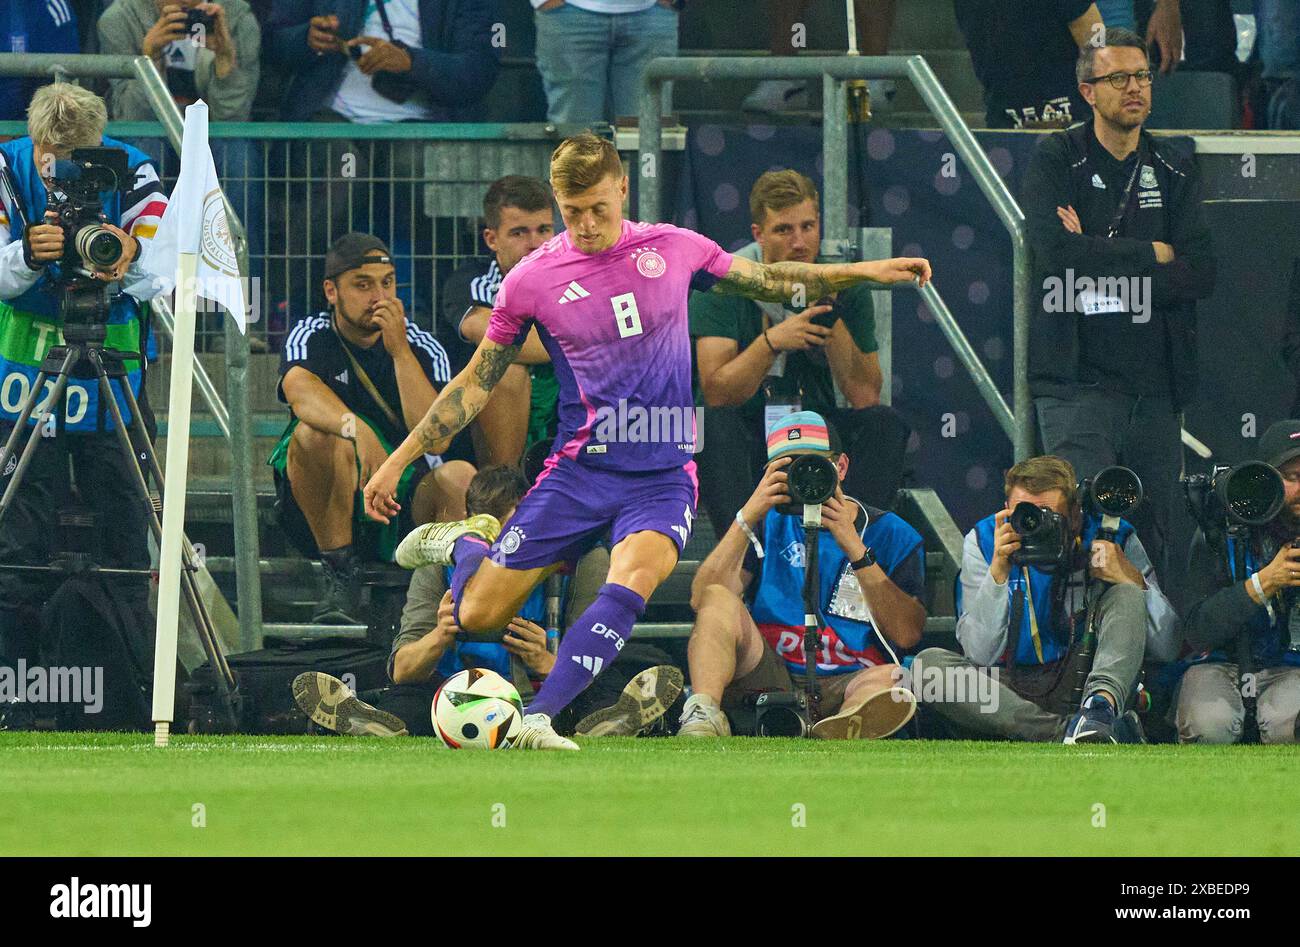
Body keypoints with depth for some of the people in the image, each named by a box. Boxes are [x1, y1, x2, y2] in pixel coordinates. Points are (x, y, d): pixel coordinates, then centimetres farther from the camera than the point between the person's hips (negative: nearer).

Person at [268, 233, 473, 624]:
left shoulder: (423, 349, 1)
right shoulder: (310, 338, -4)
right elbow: (302, 394, -30)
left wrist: (399, 350, -19)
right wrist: (356, 429, -52)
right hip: (320, 511, -1)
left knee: (460, 477, -29)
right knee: (316, 434, -32)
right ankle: (341, 576, -26)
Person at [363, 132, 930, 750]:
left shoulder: (673, 249, 2)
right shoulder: (532, 280, -2)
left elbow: (767, 281, 19)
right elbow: (476, 382, 7)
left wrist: (867, 272, 15)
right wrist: (399, 461, 6)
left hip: (663, 478, 0)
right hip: (579, 472, 0)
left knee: (634, 578, -32)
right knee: (478, 614, -2)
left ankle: (538, 719, -34)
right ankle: (464, 542, 34)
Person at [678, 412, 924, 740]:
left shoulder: (891, 534, 10)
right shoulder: (769, 524, 17)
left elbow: (907, 635, -6)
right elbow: (702, 599, 1)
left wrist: (853, 548, -11)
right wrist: (748, 517, -8)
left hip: (845, 684, -2)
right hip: (769, 680, 2)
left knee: (892, 679, -35)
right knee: (718, 599, -22)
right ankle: (702, 719, -45)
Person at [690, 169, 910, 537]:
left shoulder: (844, 284, -3)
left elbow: (865, 397, -9)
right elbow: (716, 394, -20)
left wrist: (832, 319, -21)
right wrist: (772, 341, -34)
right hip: (747, 437, -3)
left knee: (885, 424, -24)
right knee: (715, 424, -34)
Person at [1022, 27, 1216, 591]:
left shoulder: (1174, 172, 13)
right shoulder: (1056, 162, 2)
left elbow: (1200, 274, 0)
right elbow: (1054, 253, -14)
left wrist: (1102, 271, -10)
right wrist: (1150, 255, -7)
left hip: (1156, 385, 4)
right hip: (1078, 380, -4)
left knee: (1153, 539, 5)